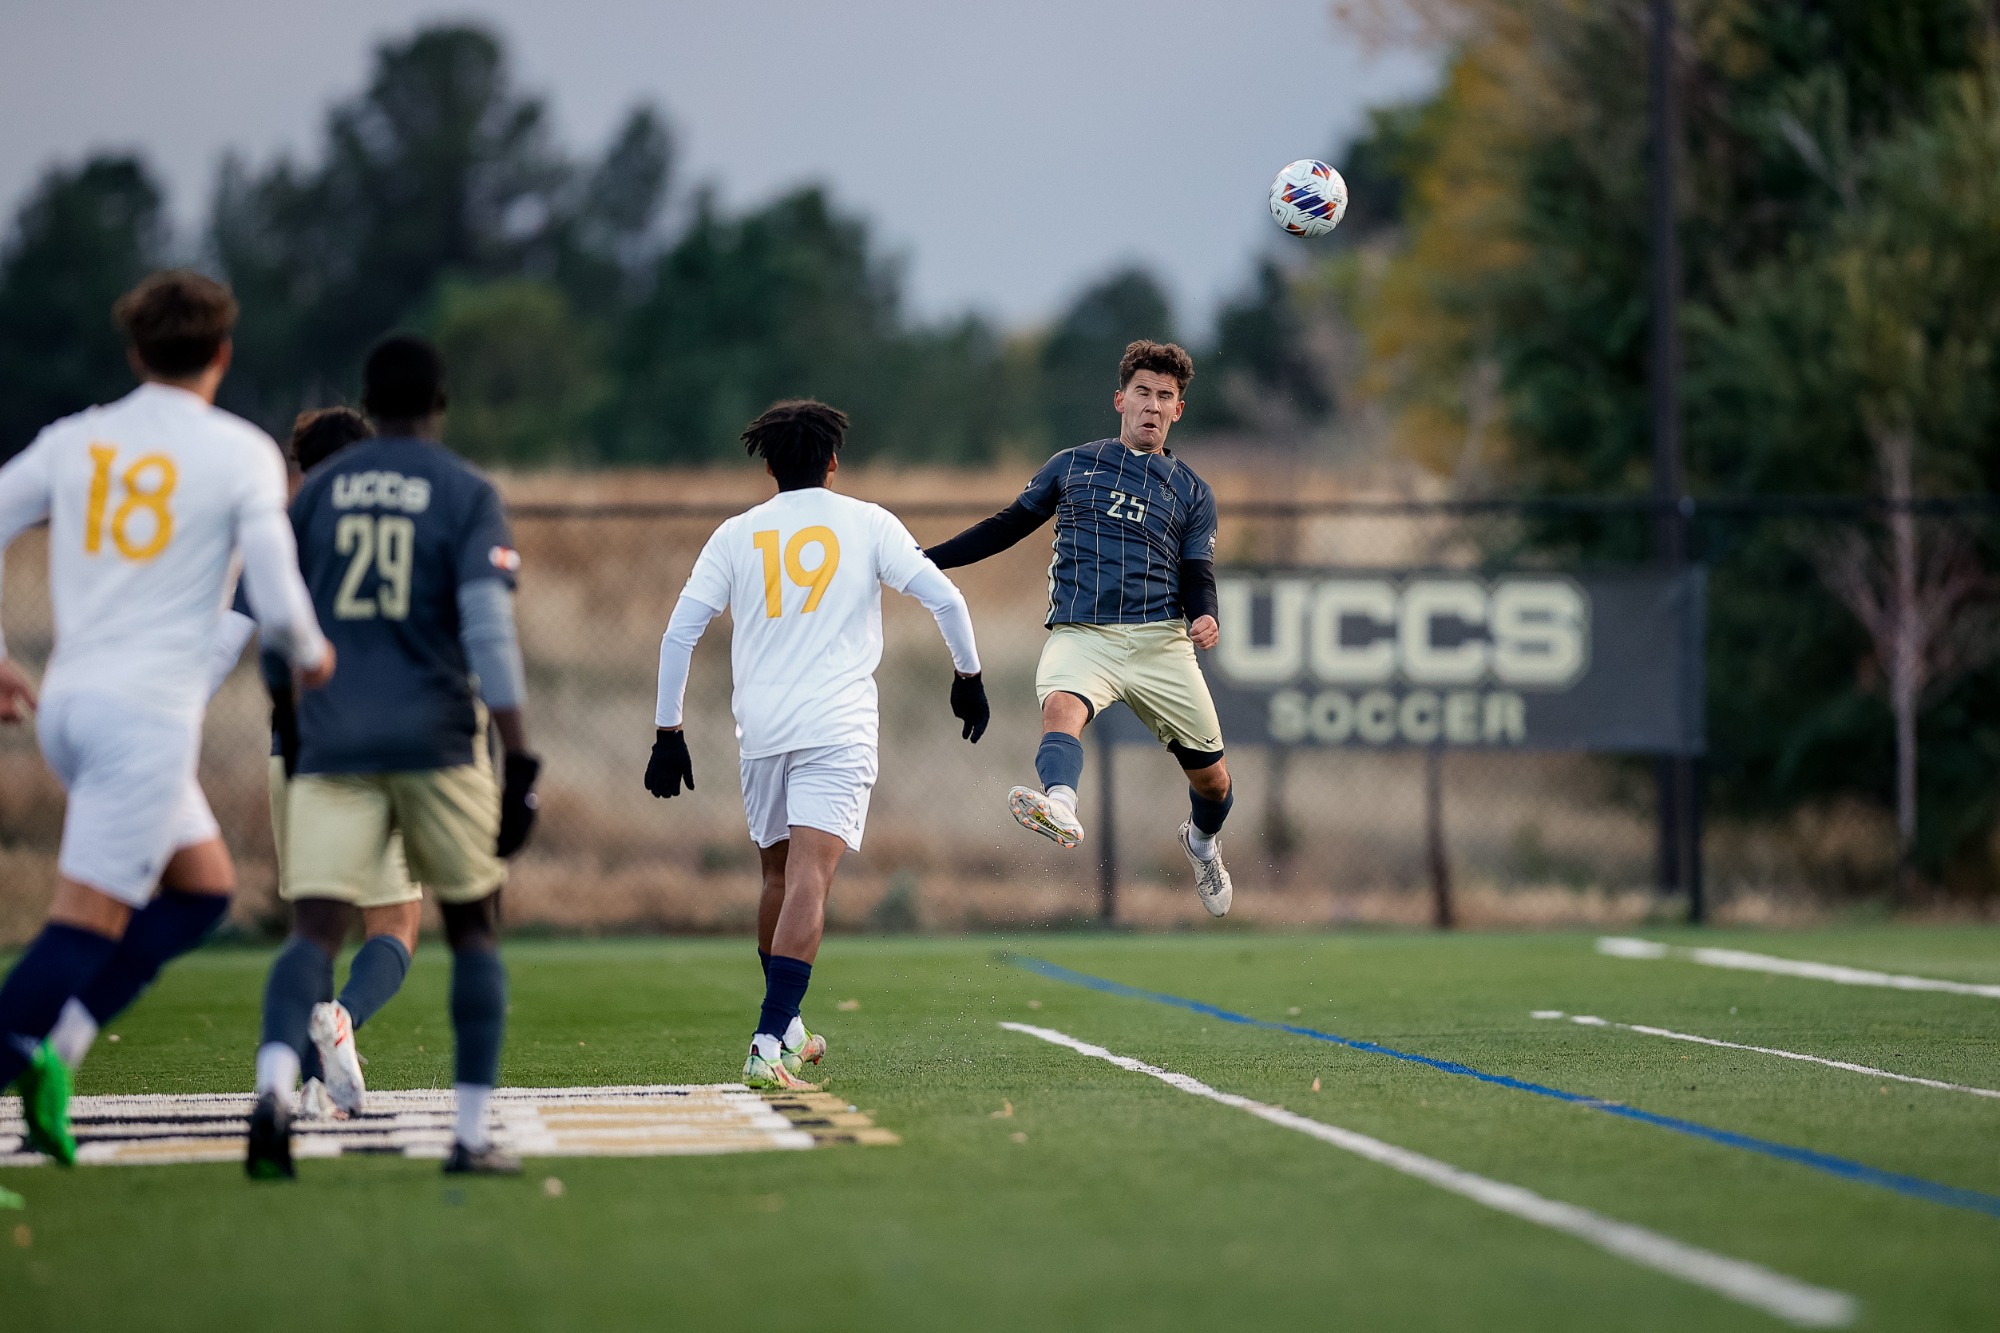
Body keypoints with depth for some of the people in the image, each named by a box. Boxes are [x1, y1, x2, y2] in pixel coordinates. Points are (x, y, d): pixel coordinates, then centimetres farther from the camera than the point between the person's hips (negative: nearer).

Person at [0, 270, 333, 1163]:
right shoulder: (243, 454, -3)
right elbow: (275, 602, -8)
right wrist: (310, 656, 14)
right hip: (150, 714, -7)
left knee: (204, 890, 19)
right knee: (88, 924, -8)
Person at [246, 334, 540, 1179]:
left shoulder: (318, 490, 10)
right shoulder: (467, 495, -1)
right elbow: (489, 631, -11)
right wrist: (519, 761, -12)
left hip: (333, 742, 2)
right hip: (436, 742, -2)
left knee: (316, 929, -6)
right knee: (474, 926, 14)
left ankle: (275, 1087, -34)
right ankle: (471, 1133, 10)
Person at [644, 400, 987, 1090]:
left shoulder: (736, 534, 10)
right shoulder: (866, 523, 6)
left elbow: (679, 634, 6)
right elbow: (943, 597, -1)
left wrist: (668, 733, 11)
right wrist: (968, 676, 13)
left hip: (760, 728, 3)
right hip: (838, 725, -3)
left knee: (780, 877, 20)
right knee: (808, 878, -13)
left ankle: (786, 1028, 32)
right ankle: (769, 1044, -26)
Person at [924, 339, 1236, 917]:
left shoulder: (1193, 492, 15)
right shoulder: (1072, 466, 16)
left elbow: (1198, 576, 9)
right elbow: (1008, 526, 21)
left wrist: (1204, 617, -14)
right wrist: (924, 559, 16)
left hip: (1160, 641, 1)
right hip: (1080, 635, -1)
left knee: (1211, 775, 4)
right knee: (1062, 705, -35)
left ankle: (1202, 840, 38)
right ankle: (1060, 806, -64)